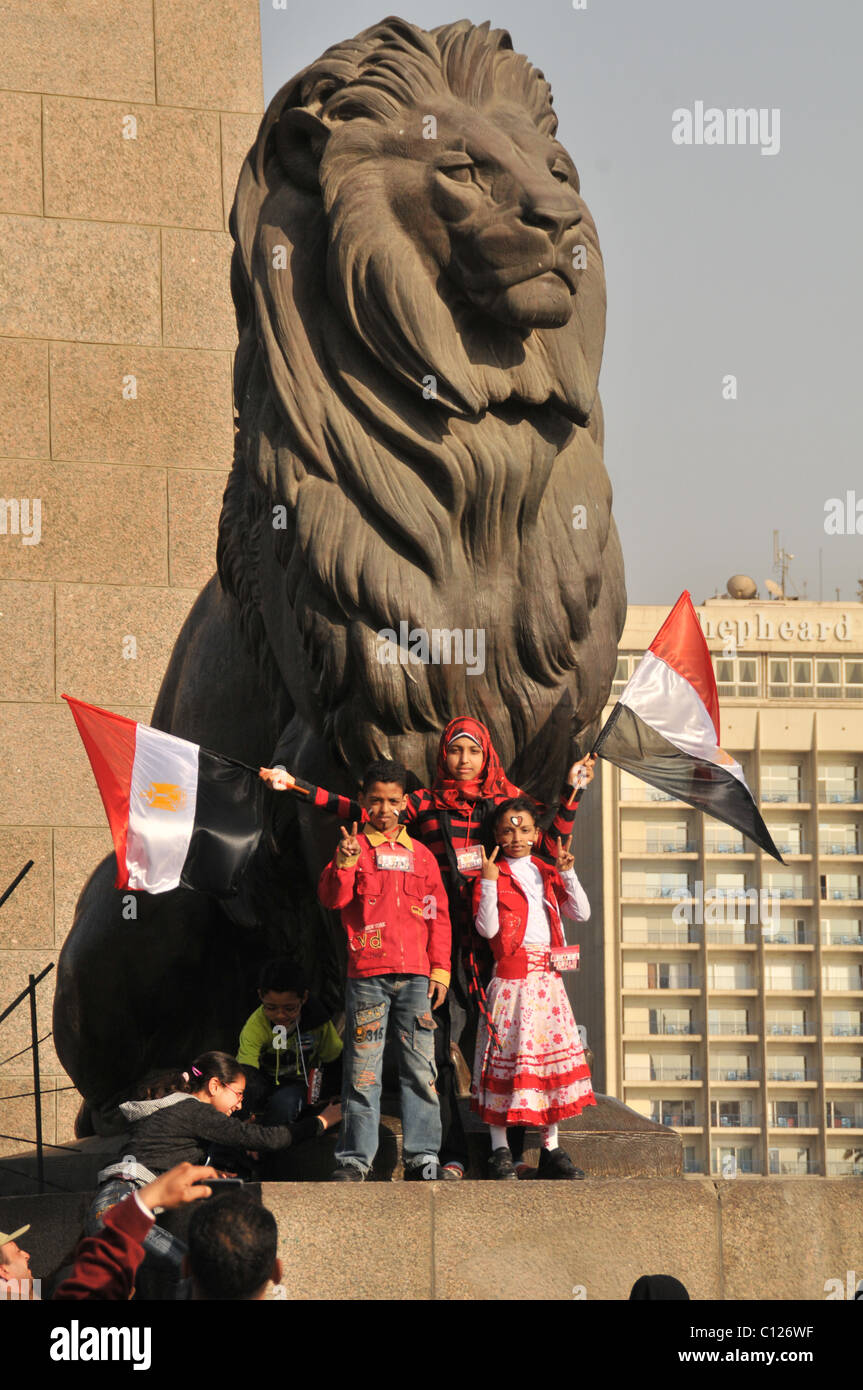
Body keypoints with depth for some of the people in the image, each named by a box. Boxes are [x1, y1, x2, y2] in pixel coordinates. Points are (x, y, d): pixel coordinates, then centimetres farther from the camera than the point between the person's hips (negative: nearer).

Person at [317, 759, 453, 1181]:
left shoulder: (420, 855, 17)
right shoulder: (354, 848, 9)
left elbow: (438, 915, 17)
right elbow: (332, 897, -5)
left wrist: (440, 968, 9)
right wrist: (343, 865, -23)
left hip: (415, 976, 3)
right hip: (367, 975, -3)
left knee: (420, 1069, -1)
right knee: (362, 1070, -4)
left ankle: (422, 1158, 2)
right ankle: (354, 1159, -1)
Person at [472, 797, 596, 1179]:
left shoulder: (548, 874, 15)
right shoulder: (491, 876, 0)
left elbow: (581, 914, 7)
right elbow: (487, 928, -11)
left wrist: (567, 874, -3)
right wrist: (489, 883, -17)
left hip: (547, 976, 5)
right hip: (510, 976, -5)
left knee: (553, 1052, 5)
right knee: (507, 1052, -6)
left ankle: (551, 1149, 12)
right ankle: (500, 1151, 0)